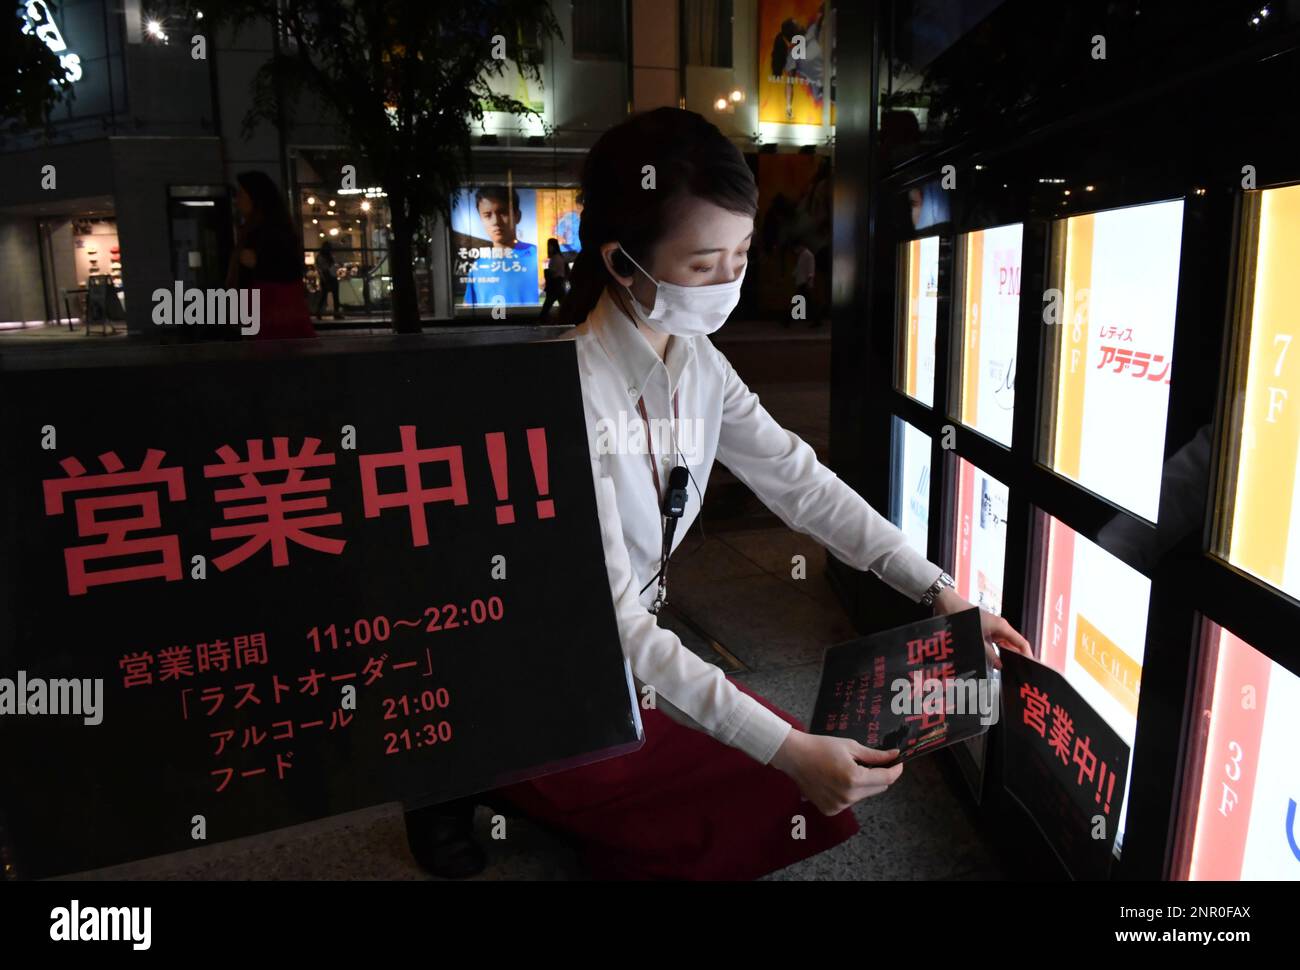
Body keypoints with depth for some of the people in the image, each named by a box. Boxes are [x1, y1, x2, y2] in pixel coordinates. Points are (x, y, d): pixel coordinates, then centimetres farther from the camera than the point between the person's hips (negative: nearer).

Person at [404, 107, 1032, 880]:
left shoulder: (696, 362, -6)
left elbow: (803, 485, -2)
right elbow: (611, 625, -31)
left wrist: (940, 591, -9)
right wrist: (789, 749, -33)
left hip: (629, 657, 8)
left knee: (798, 765, 8)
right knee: (777, 793, -8)